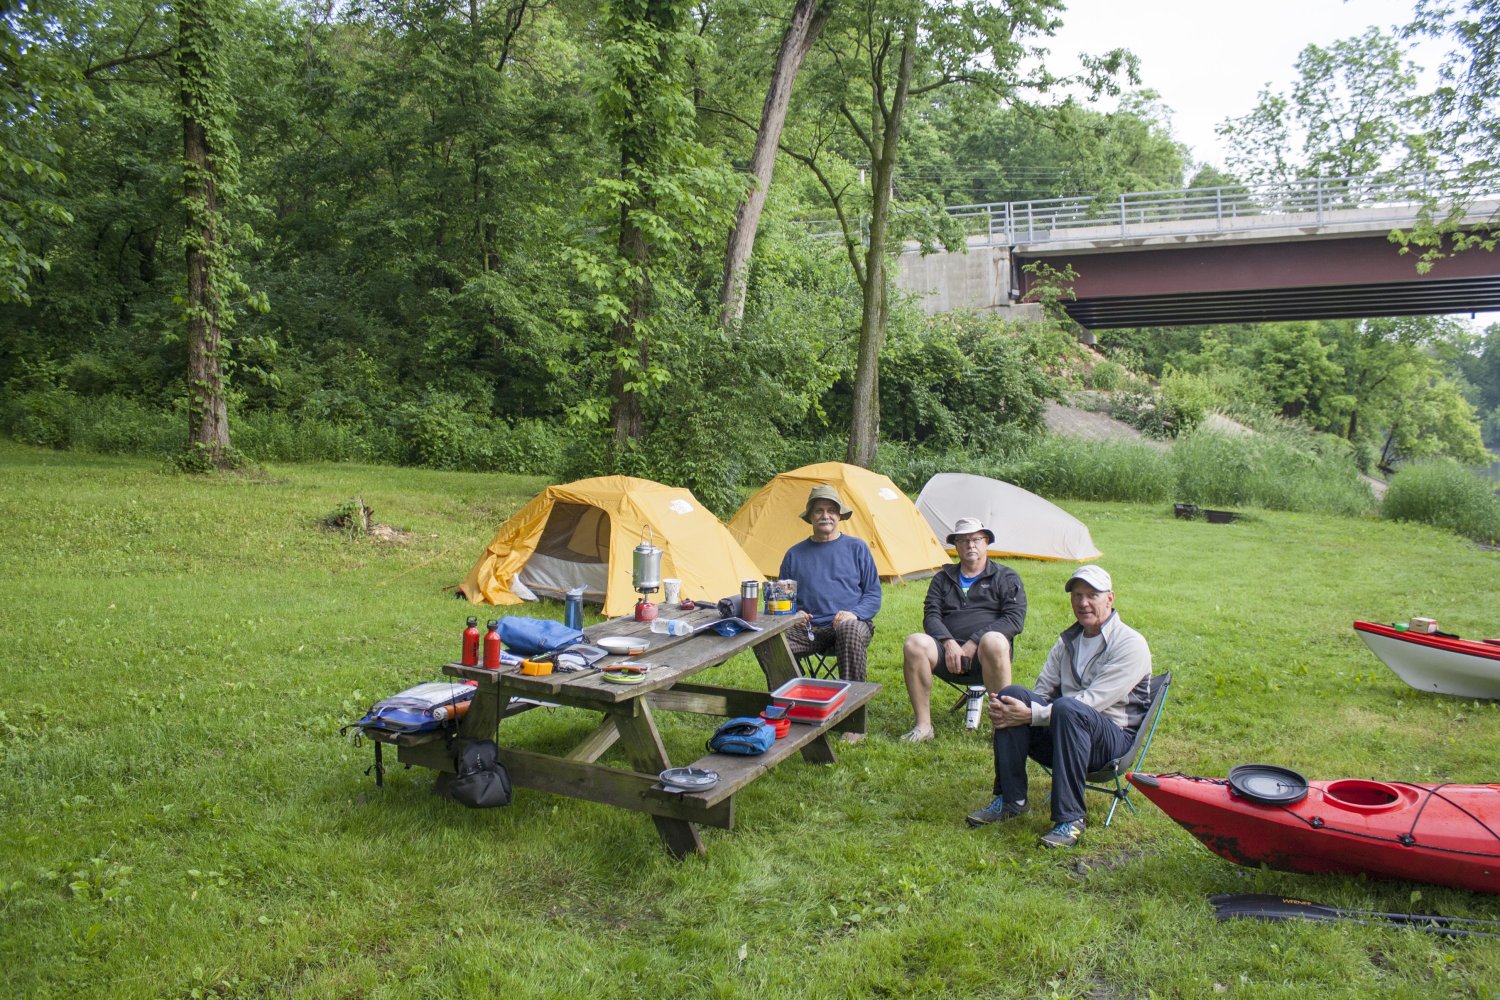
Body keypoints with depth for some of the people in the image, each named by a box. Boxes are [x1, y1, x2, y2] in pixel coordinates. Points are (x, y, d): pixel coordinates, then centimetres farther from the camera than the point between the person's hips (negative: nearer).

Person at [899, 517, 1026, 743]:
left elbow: (1014, 619, 0)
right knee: (915, 643, -28)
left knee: (994, 641, -38)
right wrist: (949, 643, -11)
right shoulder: (943, 578, 23)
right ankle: (923, 725, -22)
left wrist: (973, 644, -11)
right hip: (949, 654, 2)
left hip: (984, 656, -2)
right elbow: (931, 616, 11)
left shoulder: (1006, 577, 14)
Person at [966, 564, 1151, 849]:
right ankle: (1010, 801, -14)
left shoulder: (1131, 645, -10)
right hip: (1059, 733, 6)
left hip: (1114, 738, -6)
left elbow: (1092, 702, -20)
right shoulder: (1068, 639, 13)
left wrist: (1031, 715, -27)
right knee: (1013, 693, -20)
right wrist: (1004, 707, -13)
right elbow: (1042, 690, 10)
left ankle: (1070, 818, -30)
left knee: (1067, 708, -38)